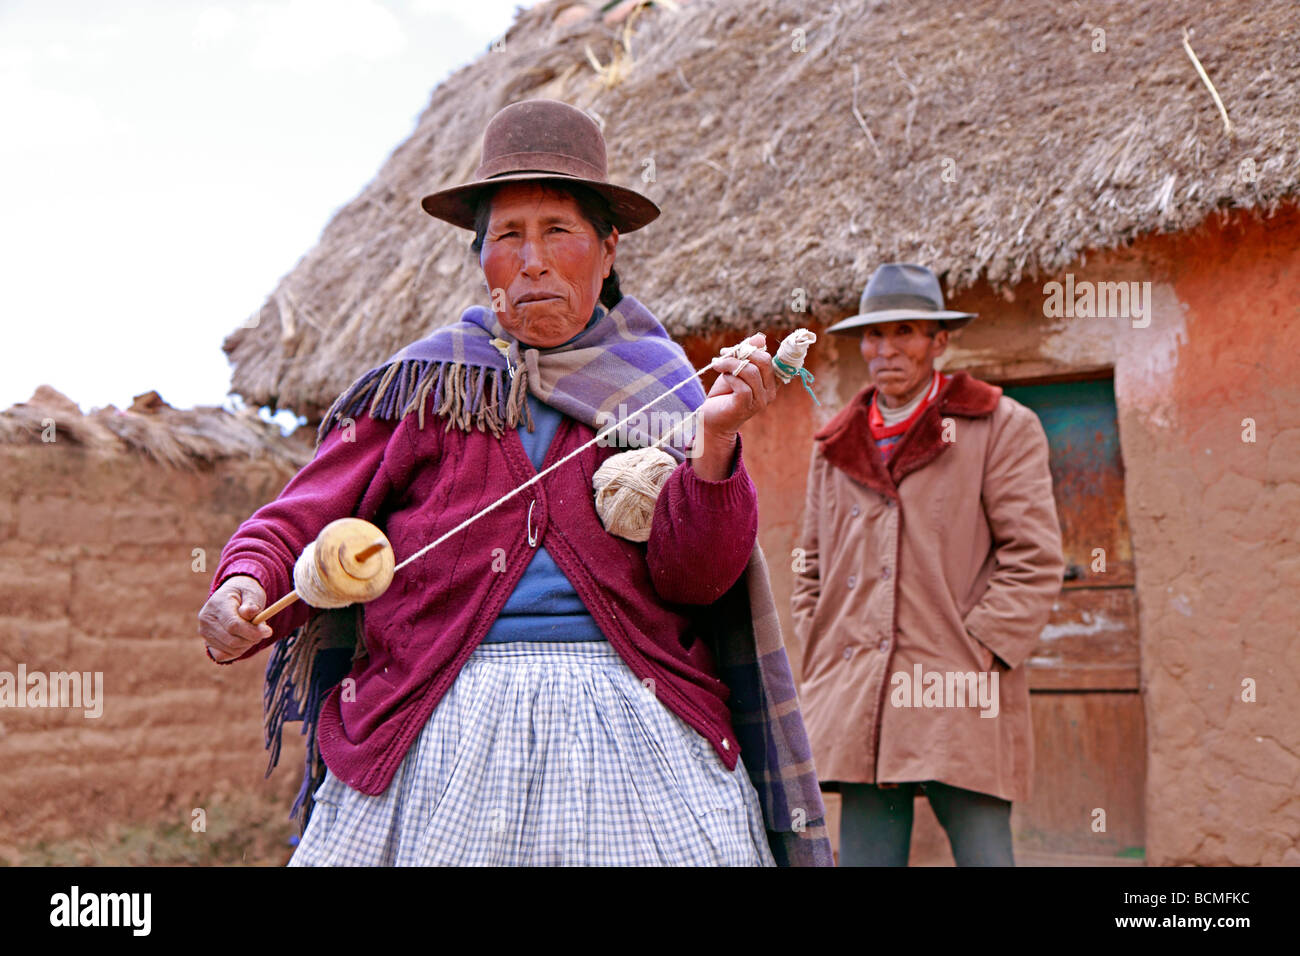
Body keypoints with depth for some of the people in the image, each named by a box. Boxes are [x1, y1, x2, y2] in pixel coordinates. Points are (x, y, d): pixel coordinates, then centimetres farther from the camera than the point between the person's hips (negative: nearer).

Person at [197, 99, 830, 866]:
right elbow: (302, 520, 4)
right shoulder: (424, 386, 9)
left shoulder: (657, 387, 9)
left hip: (629, 736, 1)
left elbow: (695, 577, -2)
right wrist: (244, 587, -16)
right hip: (438, 736, 0)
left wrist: (715, 441, -17)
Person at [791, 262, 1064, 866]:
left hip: (961, 707, -4)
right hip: (859, 713, 4)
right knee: (863, 856, 4)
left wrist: (975, 659, -9)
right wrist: (822, 661, 10)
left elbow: (1033, 562, -2)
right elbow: (812, 567, 24)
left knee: (982, 853, -5)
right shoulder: (836, 446, 18)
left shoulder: (1002, 428, 4)